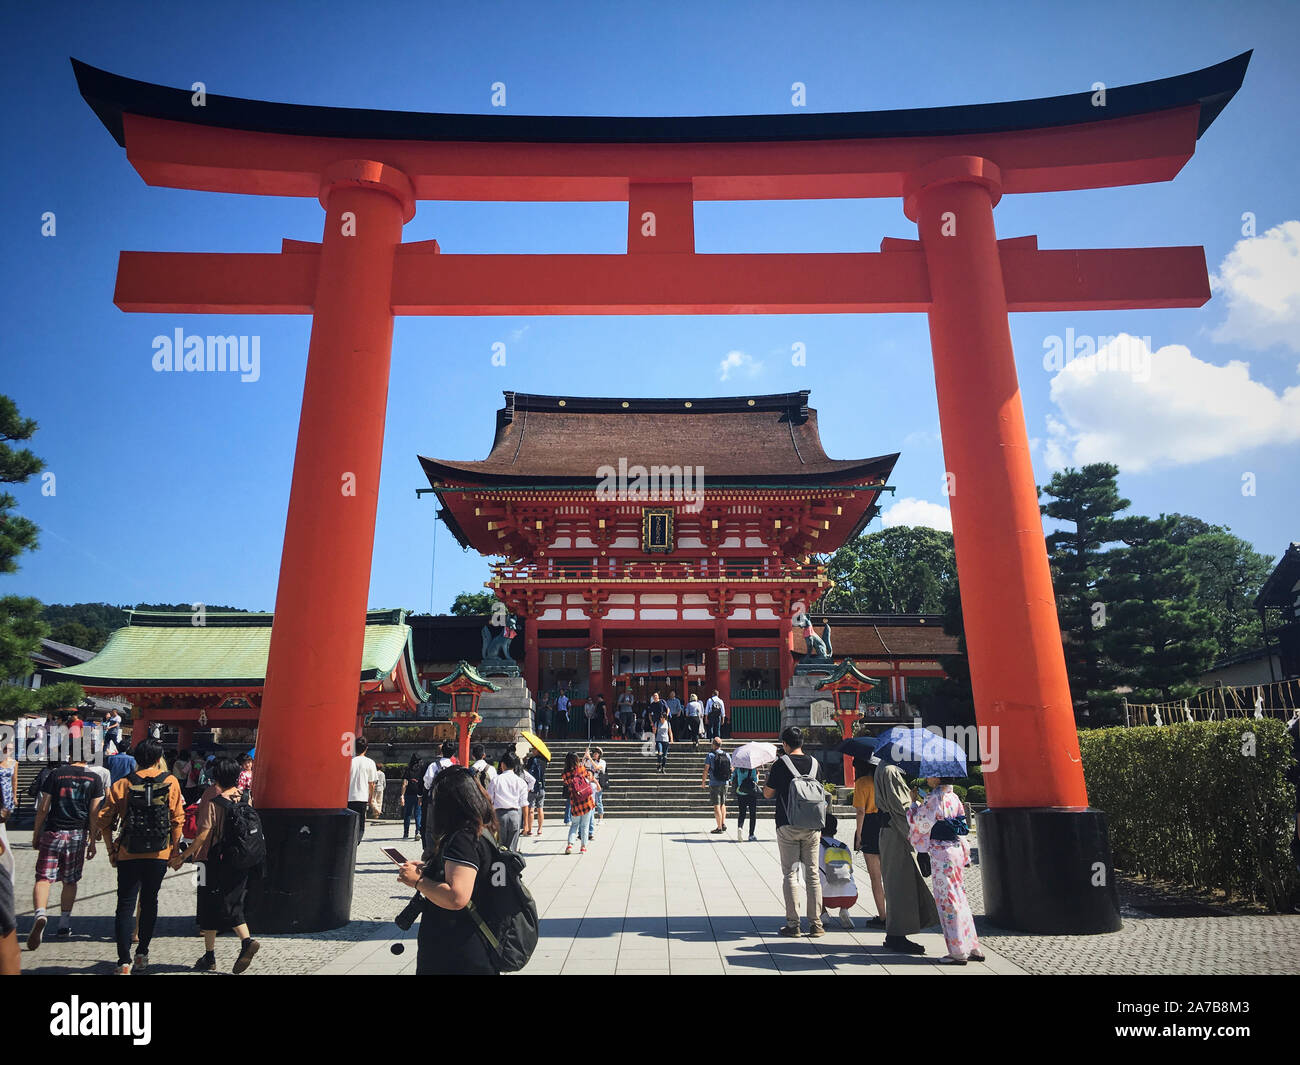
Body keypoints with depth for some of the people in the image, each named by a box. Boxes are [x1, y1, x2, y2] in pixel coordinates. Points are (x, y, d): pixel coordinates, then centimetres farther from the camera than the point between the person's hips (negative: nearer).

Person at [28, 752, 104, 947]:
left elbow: (43, 808, -1)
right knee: (70, 881, 14)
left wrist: (36, 834, 10)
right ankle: (64, 924, 21)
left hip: (53, 832, -1)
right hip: (78, 835, 1)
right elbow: (94, 813, 1)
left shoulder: (56, 774, 1)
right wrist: (92, 841, 7)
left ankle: (40, 914, -26)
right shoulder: (94, 779, 3)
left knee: (43, 878, -2)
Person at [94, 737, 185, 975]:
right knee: (149, 902, 17)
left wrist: (111, 851, 7)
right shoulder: (171, 782, -2)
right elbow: (178, 819, -3)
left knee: (125, 905, 5)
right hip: (159, 855, 1)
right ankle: (142, 953, 24)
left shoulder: (121, 785, -2)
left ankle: (124, 961, -1)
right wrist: (174, 851, 7)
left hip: (128, 854, 0)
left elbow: (103, 821, -3)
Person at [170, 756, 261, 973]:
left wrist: (182, 856, -9)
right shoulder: (244, 797, 4)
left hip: (216, 860, -5)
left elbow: (204, 834, -16)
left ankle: (209, 956, 16)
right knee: (231, 906, 14)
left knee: (210, 907, 9)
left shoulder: (212, 799, -11)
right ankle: (247, 940, -6)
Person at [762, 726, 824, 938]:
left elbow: (767, 793, -2)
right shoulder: (814, 763, 5)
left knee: (790, 874, 2)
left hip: (787, 827, -3)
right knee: (812, 874, 9)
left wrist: (768, 775, 12)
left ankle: (793, 925, 3)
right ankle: (815, 924, 11)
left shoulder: (781, 764, -8)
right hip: (812, 826, 4)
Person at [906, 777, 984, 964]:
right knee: (960, 898, 15)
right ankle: (973, 948, 20)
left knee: (946, 901, 0)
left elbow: (920, 823, -11)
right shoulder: (954, 797, 8)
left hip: (941, 852, -8)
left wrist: (914, 803, 2)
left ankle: (958, 952, 5)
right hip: (957, 849, 8)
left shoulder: (933, 798, -16)